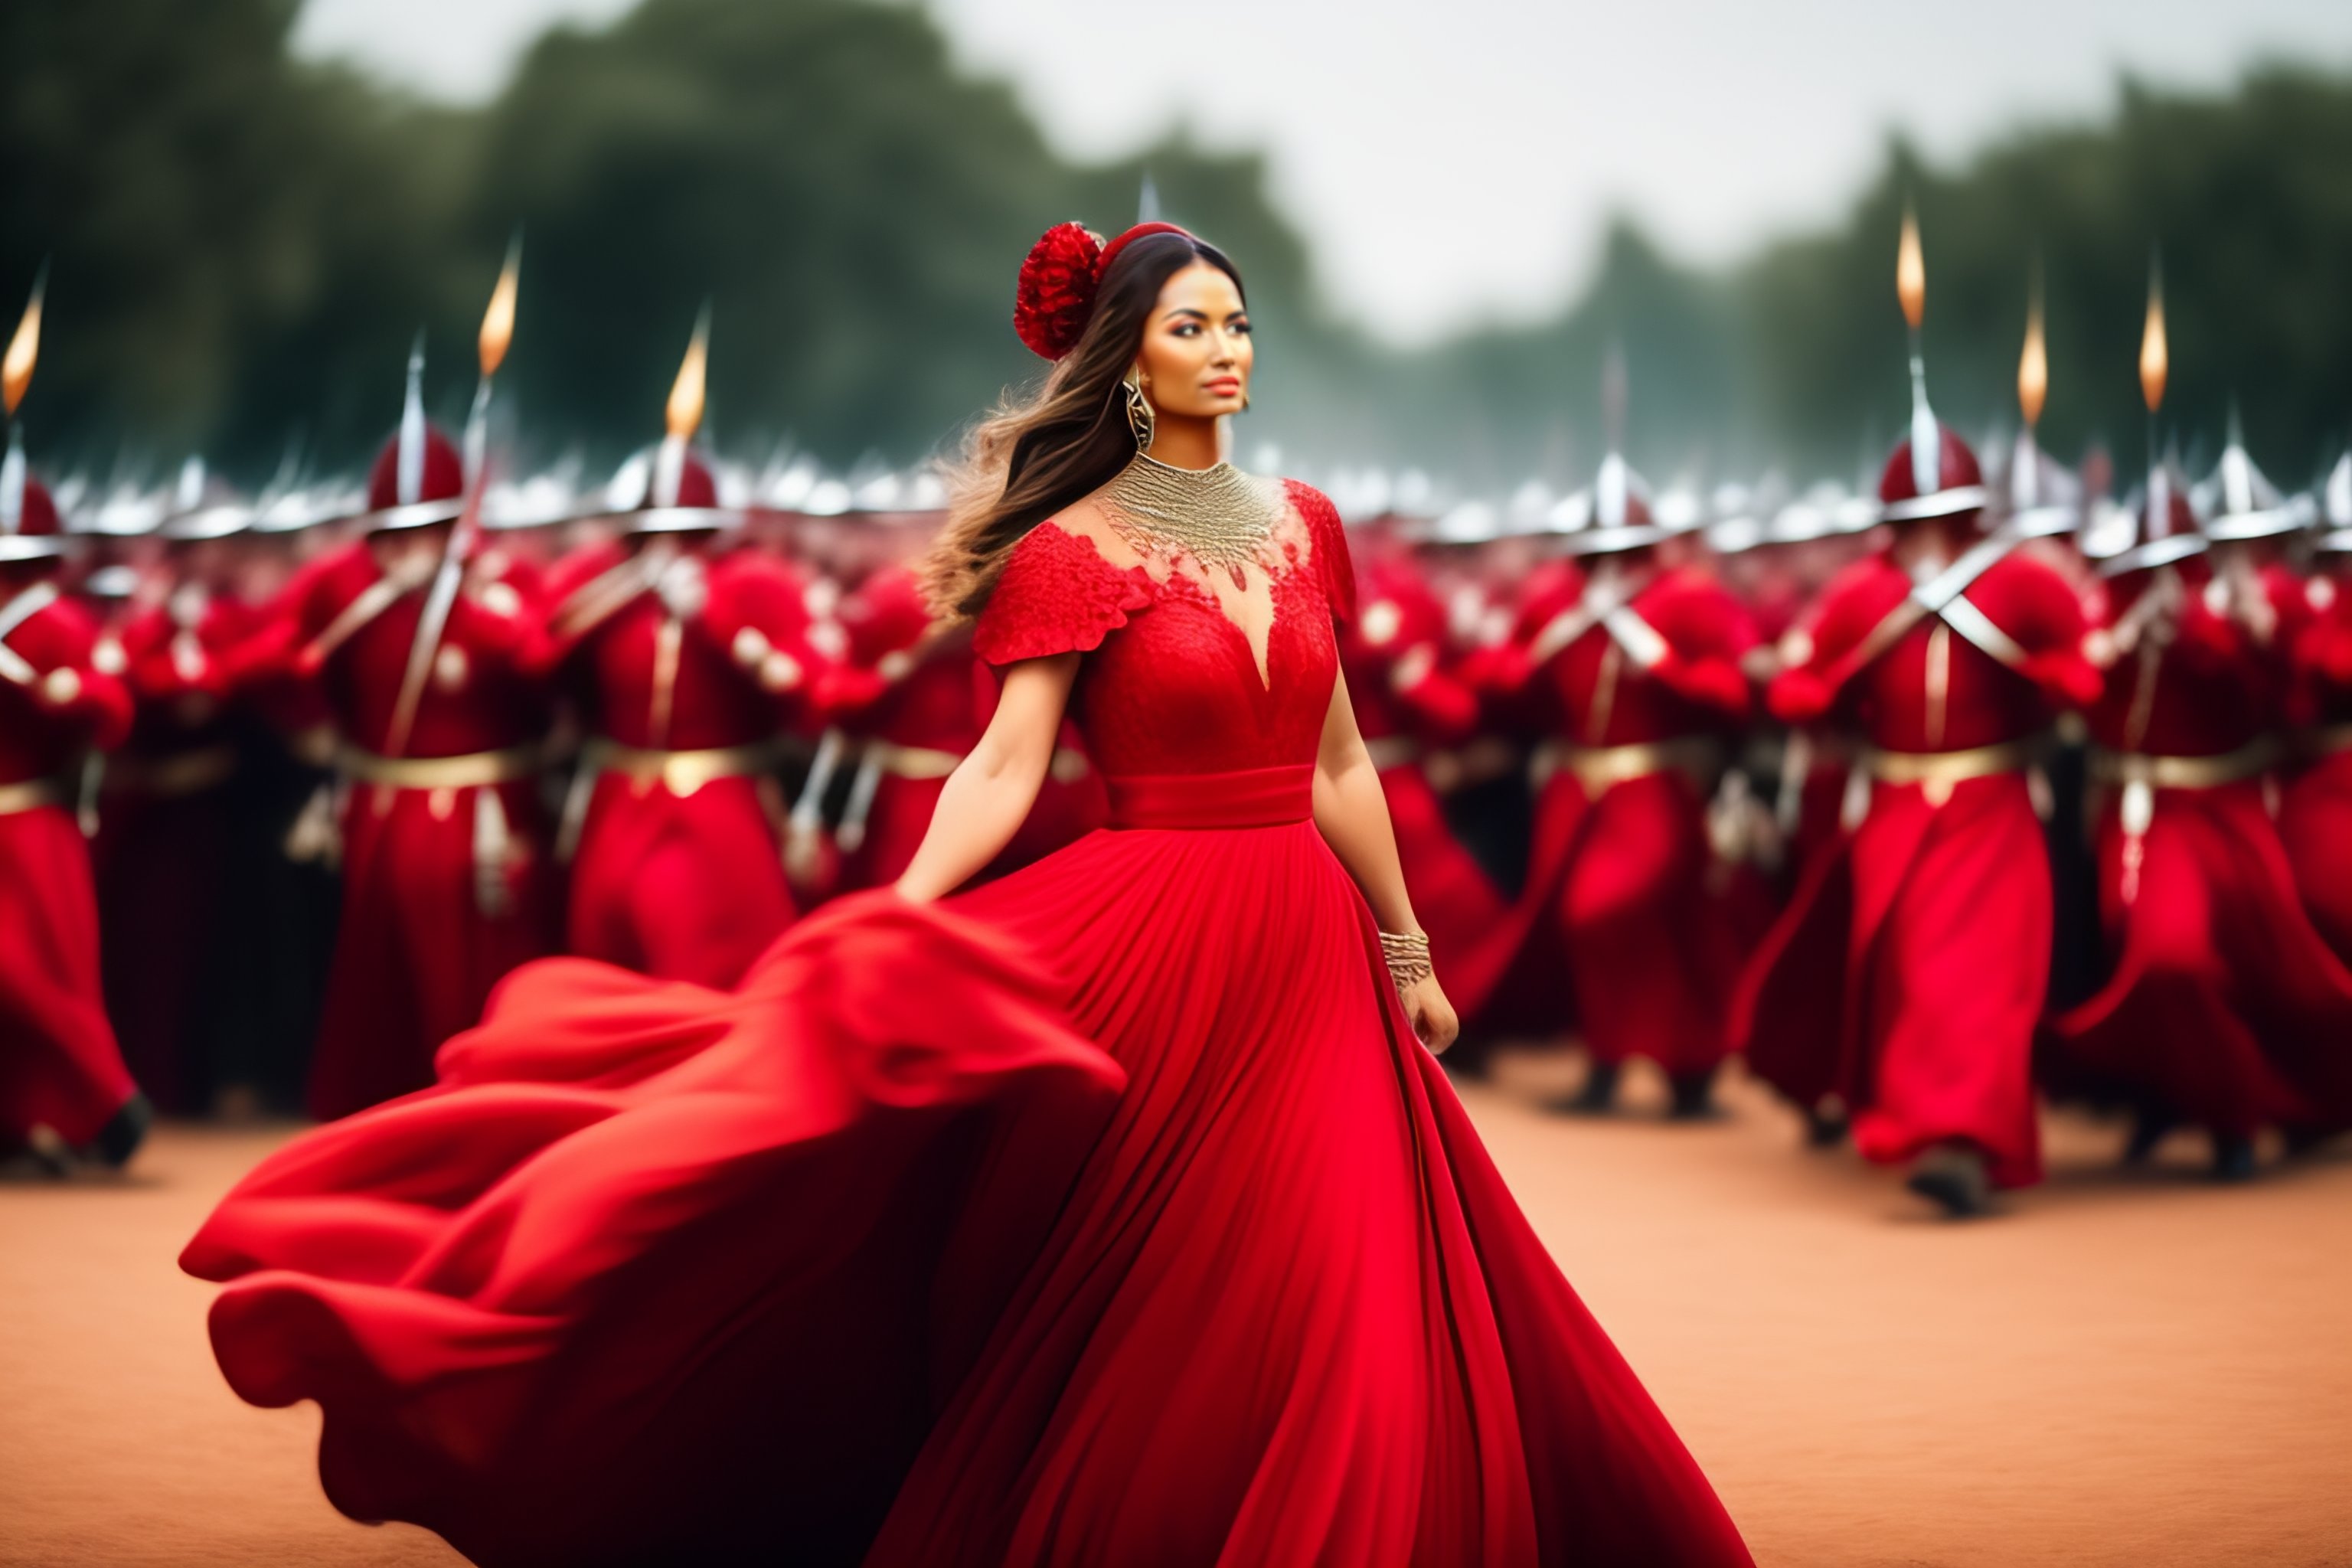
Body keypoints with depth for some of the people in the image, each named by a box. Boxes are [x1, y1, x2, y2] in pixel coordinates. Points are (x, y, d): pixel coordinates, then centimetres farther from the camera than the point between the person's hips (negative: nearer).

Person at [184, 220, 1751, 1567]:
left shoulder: (1301, 525, 11)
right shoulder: (1071, 551, -4)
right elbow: (1004, 766, -13)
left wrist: (1407, 956, 18)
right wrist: (898, 919, -28)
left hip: (1308, 958, 5)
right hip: (1153, 951, -5)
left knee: (1333, 1342, 7)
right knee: (1137, 1340, 0)